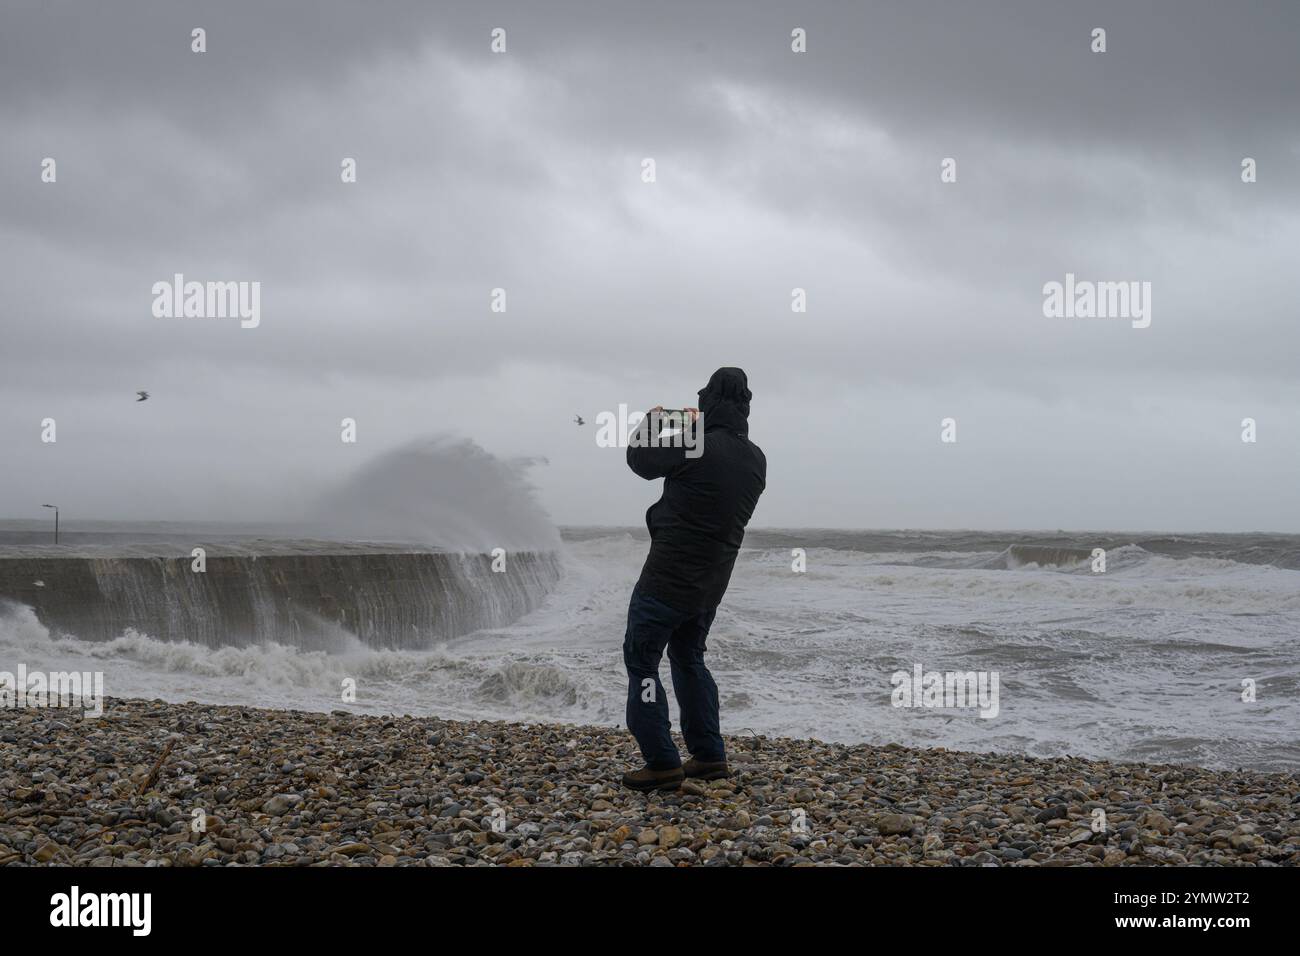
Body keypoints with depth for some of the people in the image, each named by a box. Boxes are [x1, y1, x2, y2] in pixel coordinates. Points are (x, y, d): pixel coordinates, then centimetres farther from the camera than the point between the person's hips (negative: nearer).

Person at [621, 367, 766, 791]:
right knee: (689, 659, 23)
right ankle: (709, 756, 22)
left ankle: (662, 764, -2)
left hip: (668, 577, -7)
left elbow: (640, 461, -4)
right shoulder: (756, 459, 2)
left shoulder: (693, 445, -20)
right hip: (711, 584, 7)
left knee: (641, 661, 3)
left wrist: (651, 422, 14)